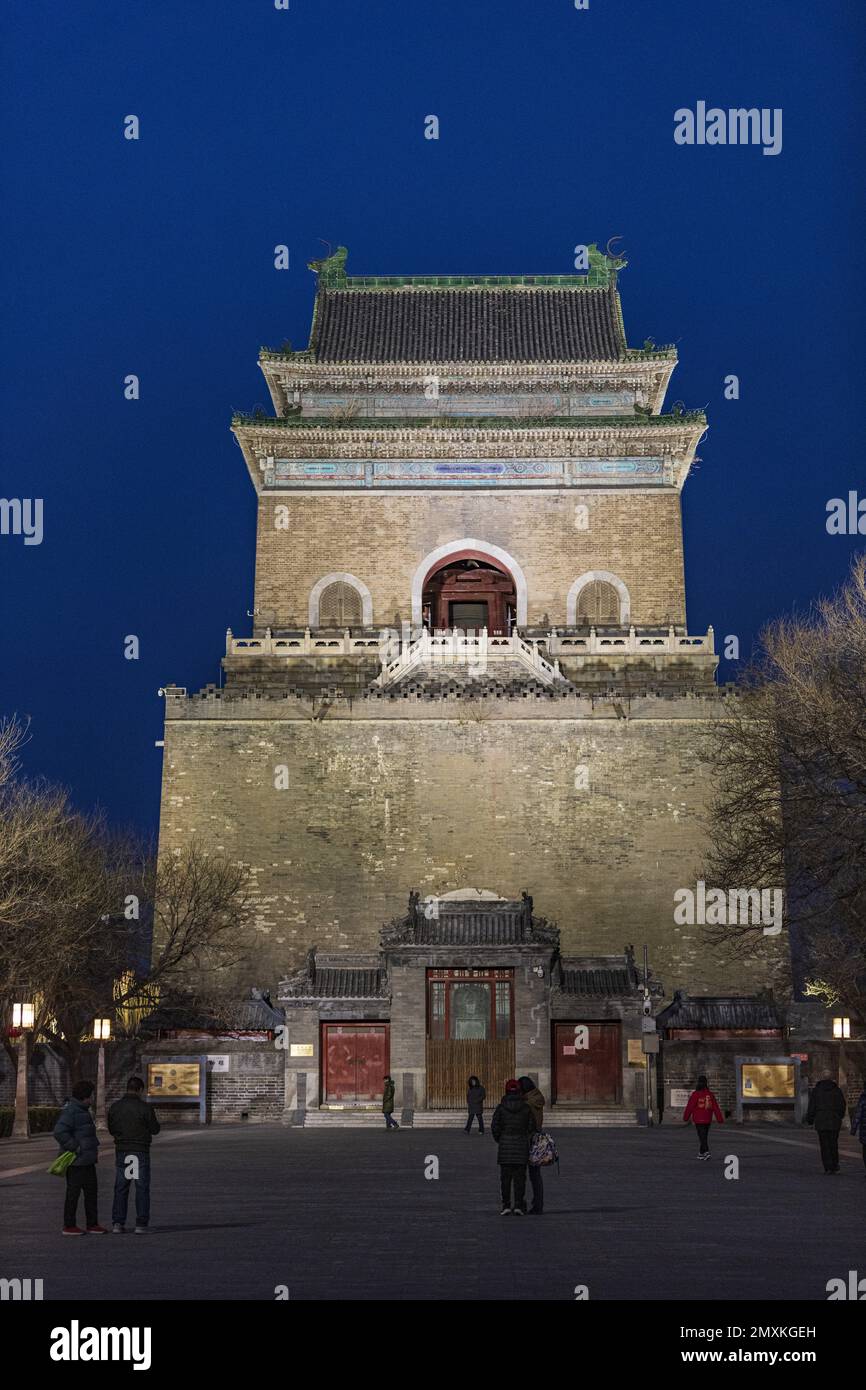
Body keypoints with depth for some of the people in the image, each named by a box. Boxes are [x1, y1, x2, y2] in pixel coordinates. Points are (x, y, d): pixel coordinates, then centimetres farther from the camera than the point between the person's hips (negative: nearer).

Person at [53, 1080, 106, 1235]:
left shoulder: (83, 1111, 17)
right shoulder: (70, 1111, -16)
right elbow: (59, 1132, -27)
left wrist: (94, 1146, 17)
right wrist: (75, 1148, -23)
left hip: (88, 1161, 10)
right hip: (76, 1161, -10)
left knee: (91, 1191, 11)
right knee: (73, 1193, -1)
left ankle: (92, 1225, 17)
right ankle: (69, 1226, 8)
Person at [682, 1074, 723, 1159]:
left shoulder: (695, 1094, -14)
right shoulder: (710, 1094, 0)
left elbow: (689, 1107, -11)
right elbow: (716, 1108, -1)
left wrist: (685, 1118, 1)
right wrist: (720, 1120, 1)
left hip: (698, 1120, -5)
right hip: (708, 1120, 5)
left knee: (702, 1137, -5)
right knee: (704, 1136, 17)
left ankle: (706, 1152, -22)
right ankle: (701, 1153, 27)